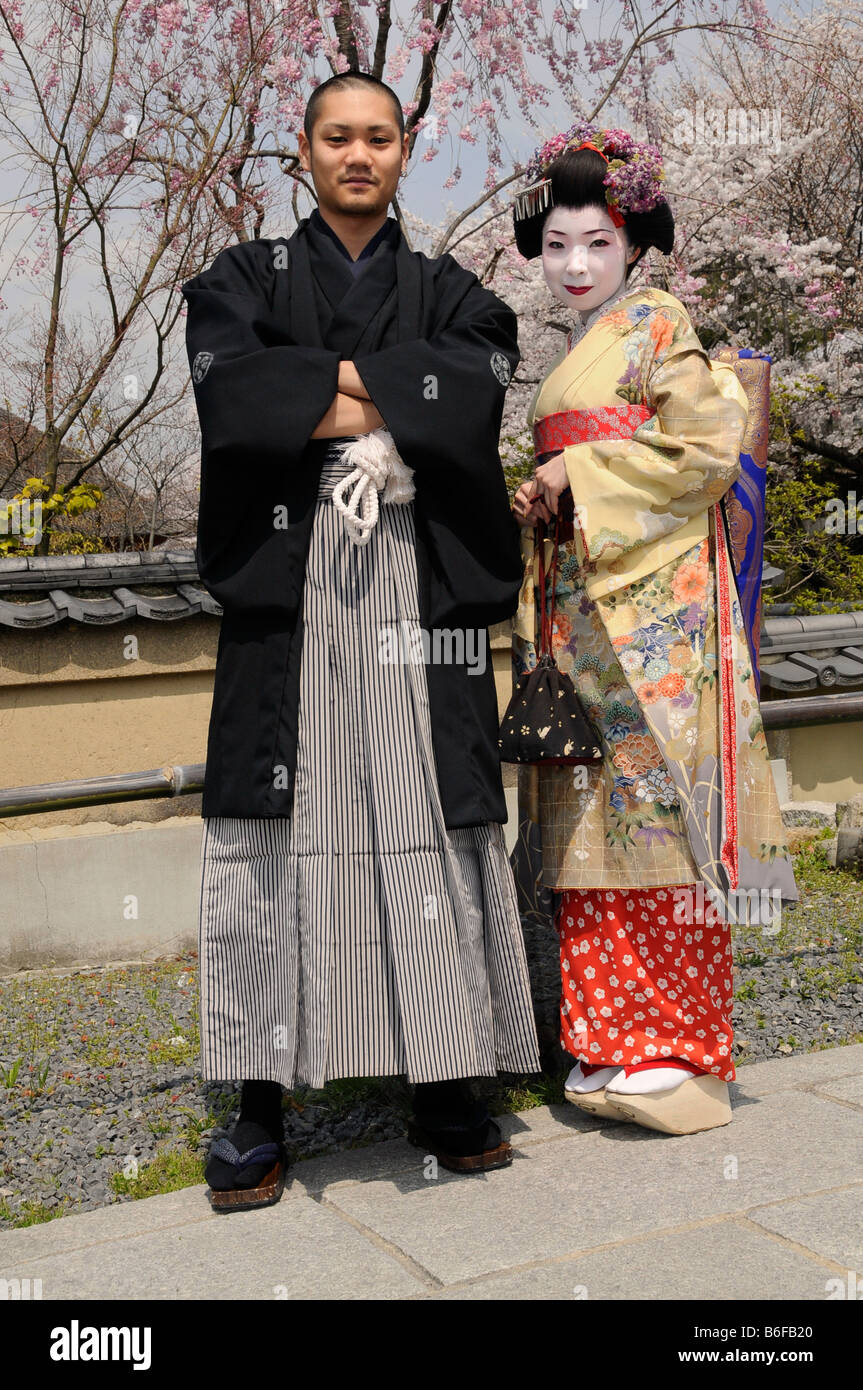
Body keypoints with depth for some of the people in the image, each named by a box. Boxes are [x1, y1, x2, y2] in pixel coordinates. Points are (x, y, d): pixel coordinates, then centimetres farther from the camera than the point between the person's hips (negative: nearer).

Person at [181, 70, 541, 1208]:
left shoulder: (450, 291, 19)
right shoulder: (248, 277, 15)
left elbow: (482, 387, -3)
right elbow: (228, 389, -7)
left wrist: (329, 381, -8)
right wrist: (396, 404, -7)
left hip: (417, 591, 1)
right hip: (287, 587, -1)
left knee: (429, 826, -1)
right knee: (278, 833, -5)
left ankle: (449, 1093, 8)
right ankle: (262, 1108, 1)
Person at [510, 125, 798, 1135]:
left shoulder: (656, 328, -2)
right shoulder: (571, 354, 21)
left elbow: (705, 447, -14)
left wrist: (582, 478, -10)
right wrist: (539, 502, 7)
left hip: (655, 603, -8)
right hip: (580, 605, 8)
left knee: (656, 808, -8)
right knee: (594, 813, 6)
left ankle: (679, 1049, 1)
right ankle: (611, 1042, 13)